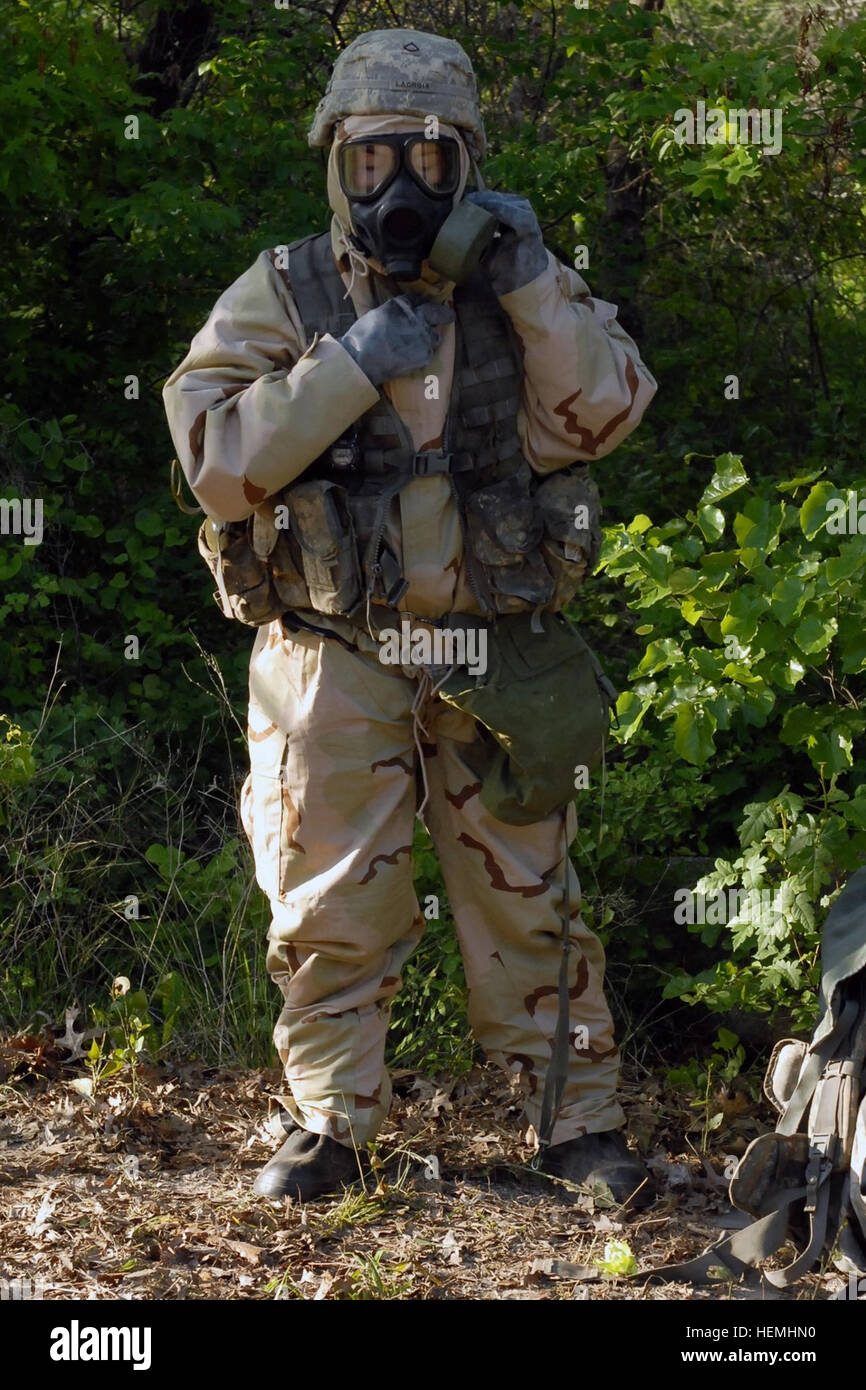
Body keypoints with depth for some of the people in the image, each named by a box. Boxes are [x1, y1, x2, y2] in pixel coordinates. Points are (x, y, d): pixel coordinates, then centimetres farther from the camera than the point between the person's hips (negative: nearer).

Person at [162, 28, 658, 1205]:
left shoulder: (516, 293, 8)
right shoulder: (281, 296, 0)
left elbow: (602, 414, -6)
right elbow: (216, 456, -12)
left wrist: (533, 285, -16)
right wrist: (352, 368, -17)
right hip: (334, 656, -1)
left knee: (528, 896, 6)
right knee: (332, 906, 4)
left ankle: (579, 1120, 17)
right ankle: (328, 1124, 18)